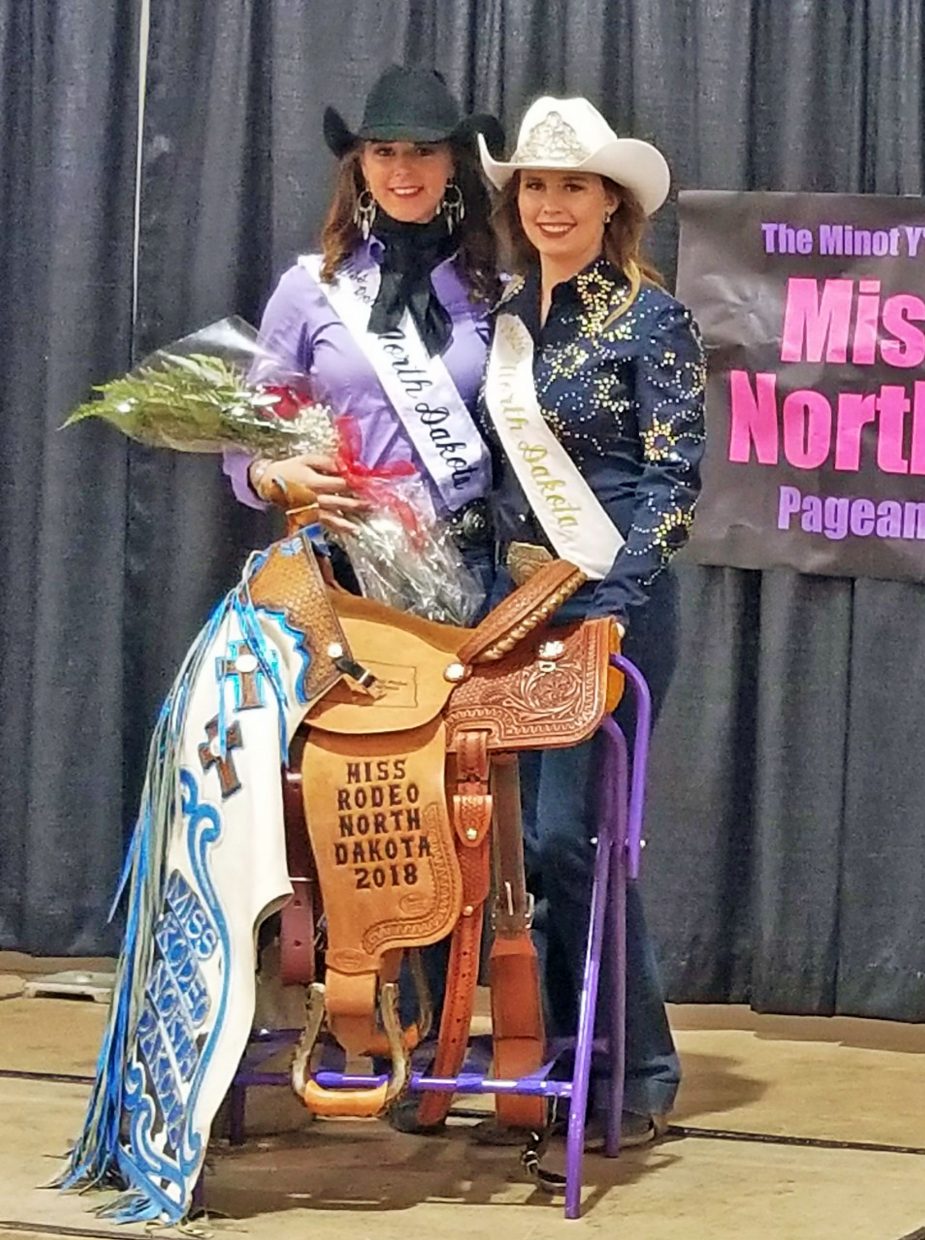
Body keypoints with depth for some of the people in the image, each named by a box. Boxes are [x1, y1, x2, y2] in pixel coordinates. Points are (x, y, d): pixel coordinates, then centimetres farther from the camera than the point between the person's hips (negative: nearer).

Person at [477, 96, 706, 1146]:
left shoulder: (651, 319, -6)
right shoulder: (504, 317, 11)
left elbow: (674, 480, -10)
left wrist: (608, 604, -19)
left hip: (609, 601, -6)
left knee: (570, 832, -9)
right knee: (525, 834, 6)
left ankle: (638, 1070, 2)